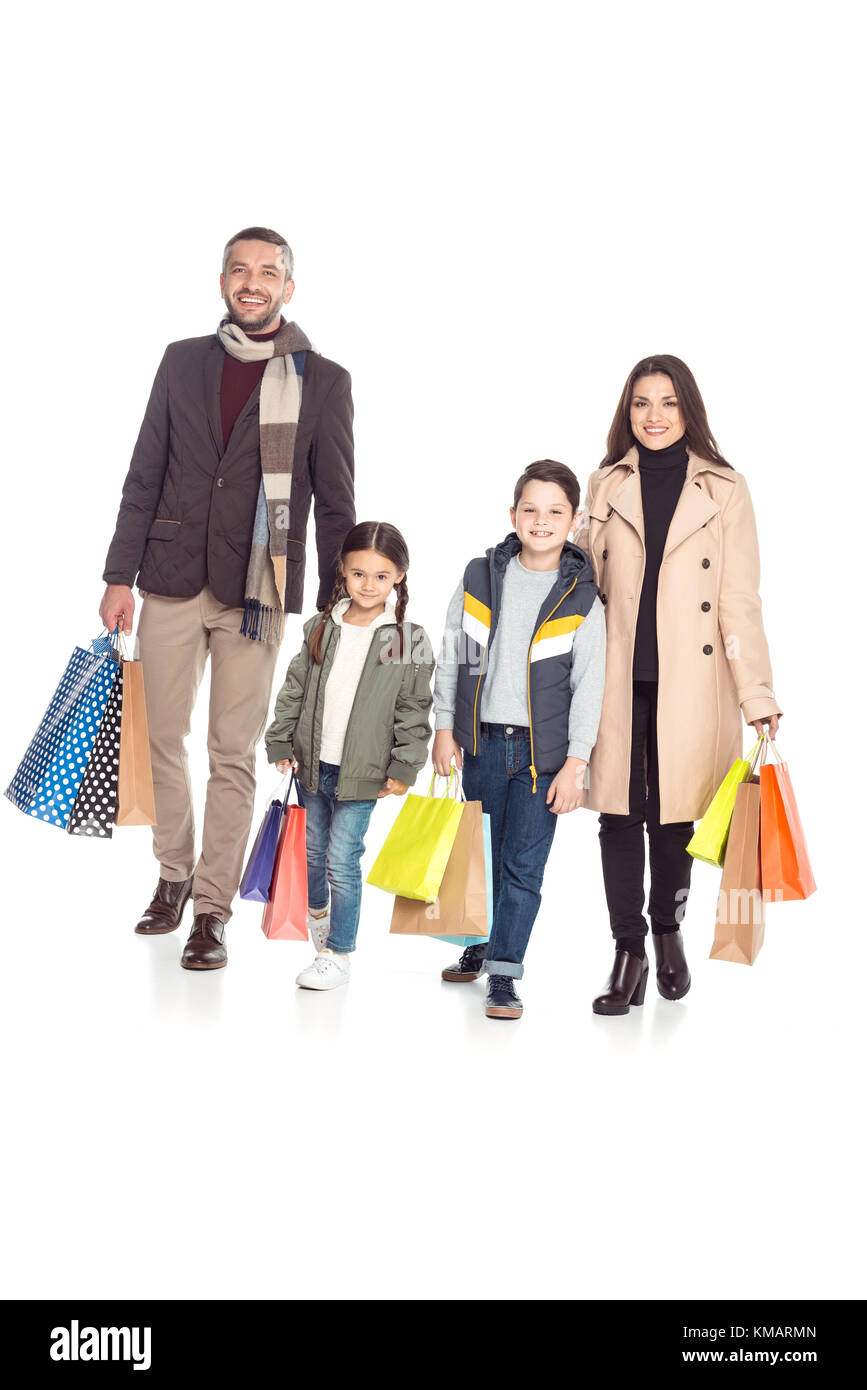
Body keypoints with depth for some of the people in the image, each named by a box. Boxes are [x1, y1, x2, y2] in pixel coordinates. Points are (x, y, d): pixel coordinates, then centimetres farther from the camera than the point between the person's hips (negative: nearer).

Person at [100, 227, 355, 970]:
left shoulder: (323, 380, 2)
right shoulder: (183, 360, 9)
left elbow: (335, 502, 2)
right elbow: (145, 476, 9)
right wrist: (120, 575, 4)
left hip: (256, 590, -2)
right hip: (171, 580, 3)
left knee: (234, 753, 0)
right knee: (164, 739, 9)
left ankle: (213, 907, 10)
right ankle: (173, 876, 28)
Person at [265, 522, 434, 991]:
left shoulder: (410, 641, -7)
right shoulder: (321, 628, 2)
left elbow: (414, 710, -5)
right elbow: (294, 689, 9)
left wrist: (404, 767, -8)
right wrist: (281, 742, 7)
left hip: (362, 772, -4)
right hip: (313, 763, 4)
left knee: (342, 860, -4)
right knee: (314, 851, 19)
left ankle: (338, 954, 7)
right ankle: (318, 911, 47)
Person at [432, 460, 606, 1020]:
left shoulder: (582, 600, -3)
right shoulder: (479, 579, 3)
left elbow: (589, 686, -4)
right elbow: (451, 659, 8)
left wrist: (574, 765, -8)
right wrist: (444, 731, 5)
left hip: (543, 752, -2)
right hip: (481, 743, 2)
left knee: (523, 865, 0)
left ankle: (504, 974, 10)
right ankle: (479, 944, 35)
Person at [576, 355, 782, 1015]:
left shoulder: (725, 490, 3)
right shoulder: (605, 487, 9)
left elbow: (740, 600, 0)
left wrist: (757, 693, -6)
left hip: (688, 682, -1)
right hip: (618, 680, 1)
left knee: (676, 812, 7)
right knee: (619, 814, 0)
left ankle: (669, 930, 30)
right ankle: (628, 951, 12)